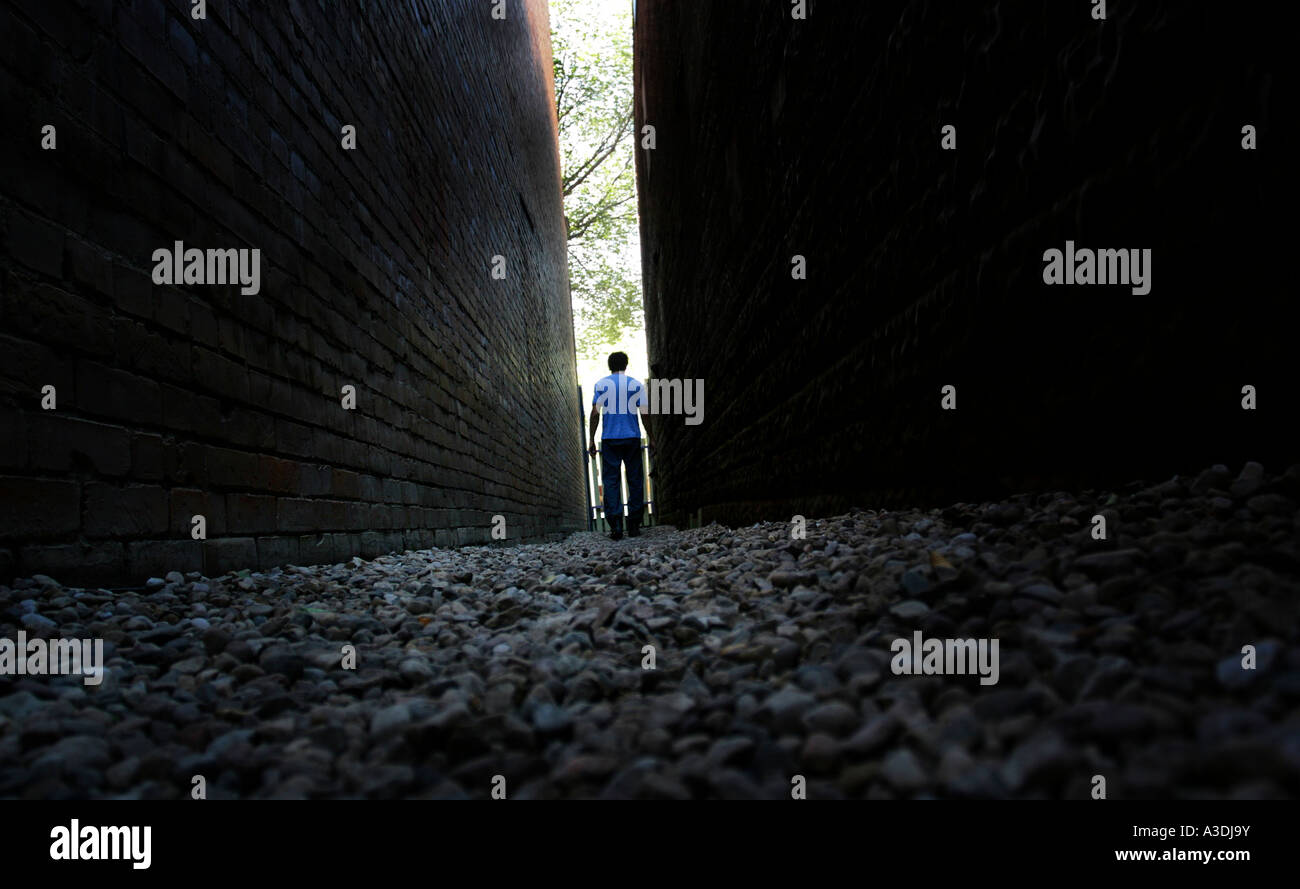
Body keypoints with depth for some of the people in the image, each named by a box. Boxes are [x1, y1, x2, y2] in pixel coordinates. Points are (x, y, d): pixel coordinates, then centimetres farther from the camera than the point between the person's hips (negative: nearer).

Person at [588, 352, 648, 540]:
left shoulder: (601, 384, 5)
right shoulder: (636, 384, 6)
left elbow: (595, 413, 0)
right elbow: (644, 414, 2)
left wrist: (592, 440, 5)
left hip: (609, 438, 0)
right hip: (632, 438, 0)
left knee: (610, 480, 0)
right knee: (635, 480, 6)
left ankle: (615, 526, -8)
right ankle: (634, 525, 5)